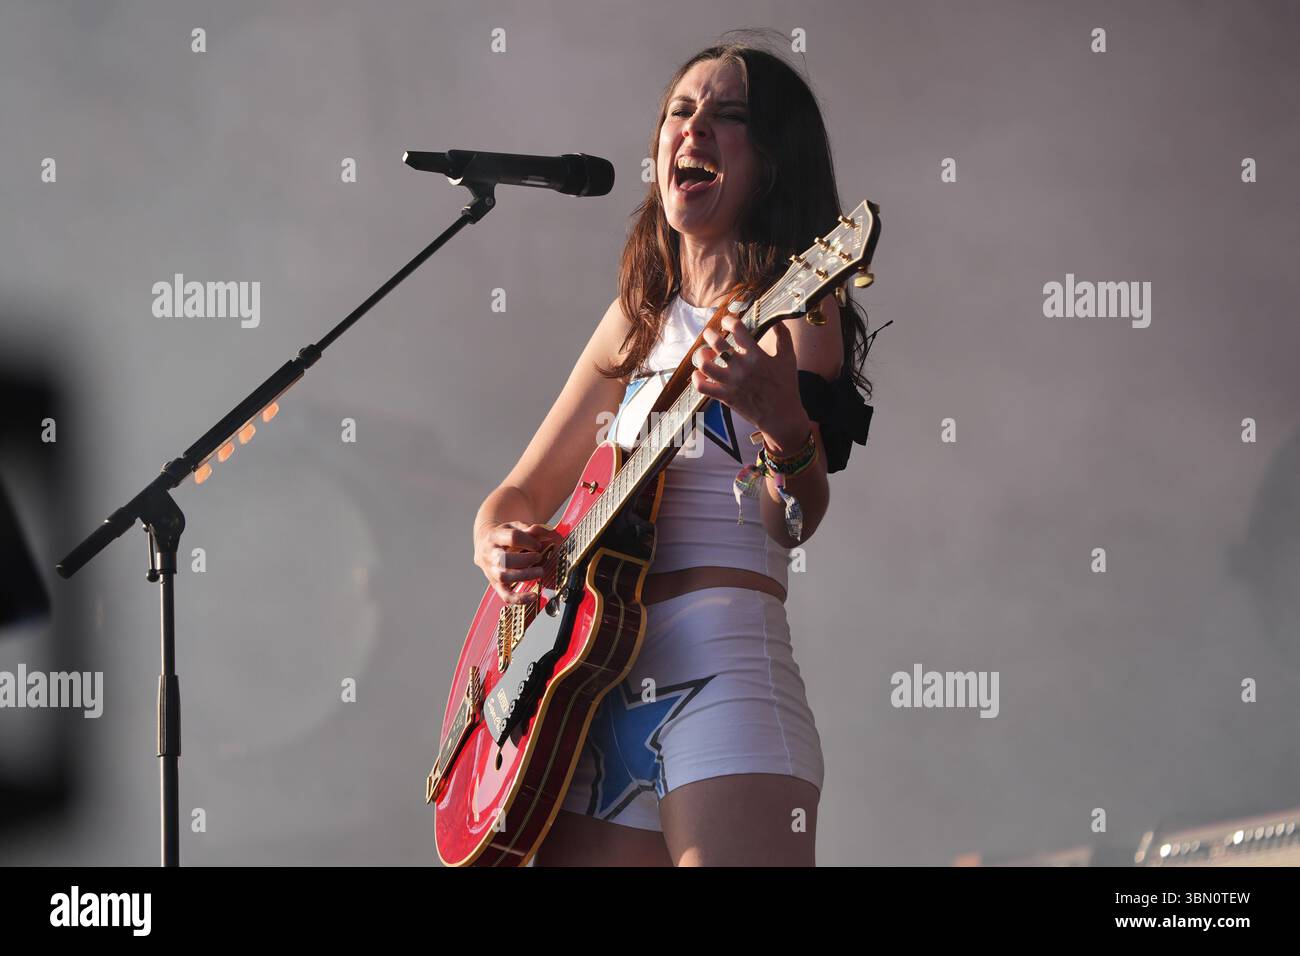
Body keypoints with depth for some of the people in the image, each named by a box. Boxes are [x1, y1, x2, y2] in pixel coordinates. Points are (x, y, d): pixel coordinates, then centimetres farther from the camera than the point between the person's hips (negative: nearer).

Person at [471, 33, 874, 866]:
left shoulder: (792, 304, 0)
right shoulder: (639, 318, 20)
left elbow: (793, 523, -13)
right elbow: (524, 490, 24)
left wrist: (786, 426, -35)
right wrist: (497, 543, 1)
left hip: (719, 668, -7)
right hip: (596, 683, 7)